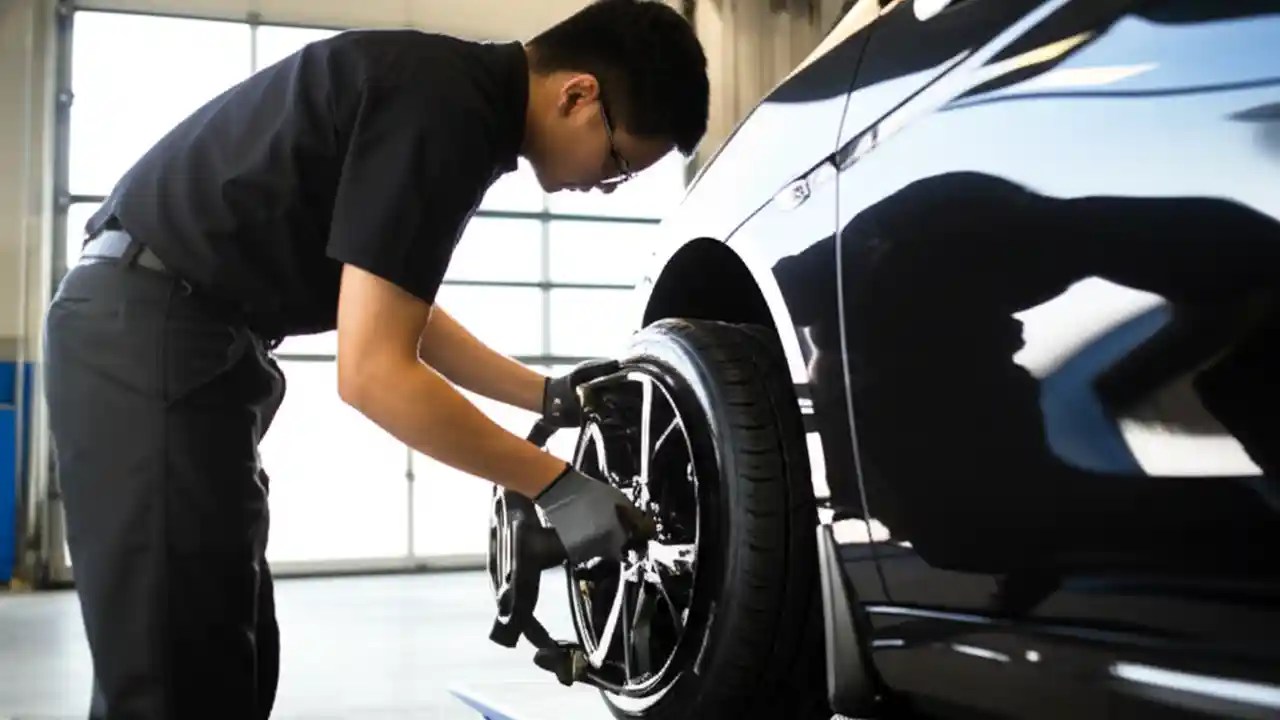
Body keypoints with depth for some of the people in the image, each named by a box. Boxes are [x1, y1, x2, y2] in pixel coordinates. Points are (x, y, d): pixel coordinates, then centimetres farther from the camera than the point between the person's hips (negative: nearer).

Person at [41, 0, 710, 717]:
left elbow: (400, 316, 21)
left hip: (162, 327, 10)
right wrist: (558, 486, -15)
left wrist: (548, 396, 16)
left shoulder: (456, 93, 10)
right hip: (150, 332, -10)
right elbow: (373, 373, -23)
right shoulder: (445, 110, -20)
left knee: (228, 660, 14)